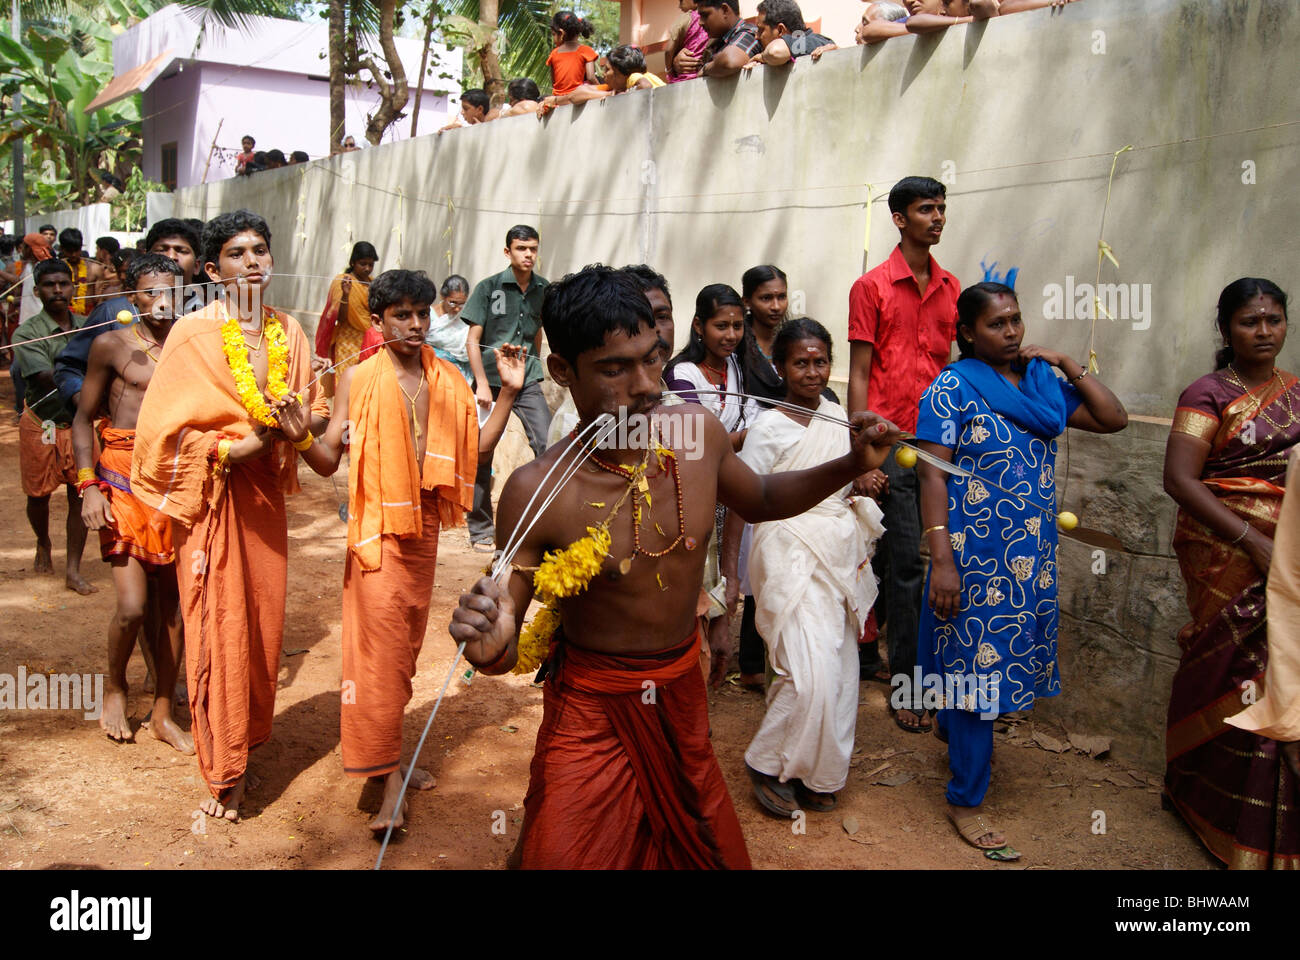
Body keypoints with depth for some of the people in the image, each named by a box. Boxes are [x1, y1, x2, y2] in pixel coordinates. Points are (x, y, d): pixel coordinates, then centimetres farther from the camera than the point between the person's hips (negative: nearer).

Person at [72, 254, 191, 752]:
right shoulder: (112, 344, 0)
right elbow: (84, 418, 3)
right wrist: (88, 485, -7)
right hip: (123, 480, -2)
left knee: (171, 603, 7)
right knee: (133, 604, -9)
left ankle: (163, 712, 21)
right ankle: (114, 686, 22)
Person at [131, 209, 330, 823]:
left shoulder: (288, 330, 7)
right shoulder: (193, 335, -8)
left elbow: (315, 409, 13)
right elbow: (162, 430, -9)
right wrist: (233, 447, -19)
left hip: (265, 494, 4)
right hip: (212, 496, -4)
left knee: (264, 621, 9)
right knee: (219, 629, -1)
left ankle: (248, 740, 29)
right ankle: (224, 774, 12)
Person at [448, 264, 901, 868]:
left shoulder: (698, 432, -13)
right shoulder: (536, 492, -26)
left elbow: (761, 500, 9)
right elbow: (506, 645, -16)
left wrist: (852, 465, -5)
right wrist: (490, 650, -41)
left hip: (683, 691, 5)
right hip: (593, 707, -4)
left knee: (709, 847, 22)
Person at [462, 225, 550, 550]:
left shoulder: (543, 290, 7)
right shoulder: (488, 288, -3)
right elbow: (472, 340, -4)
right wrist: (482, 384, -11)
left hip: (527, 382, 2)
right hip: (492, 381, -2)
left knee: (548, 446, -11)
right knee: (481, 455, 3)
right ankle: (480, 530, 15)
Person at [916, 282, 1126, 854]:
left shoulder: (1041, 381, 9)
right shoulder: (953, 387, -9)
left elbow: (1114, 420, 8)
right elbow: (932, 474, -15)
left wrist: (1068, 365, 1)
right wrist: (941, 560, -22)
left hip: (1033, 554, 6)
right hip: (976, 554, -6)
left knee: (990, 662, 15)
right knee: (976, 661, 0)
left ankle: (955, 731, 42)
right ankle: (965, 800, 12)